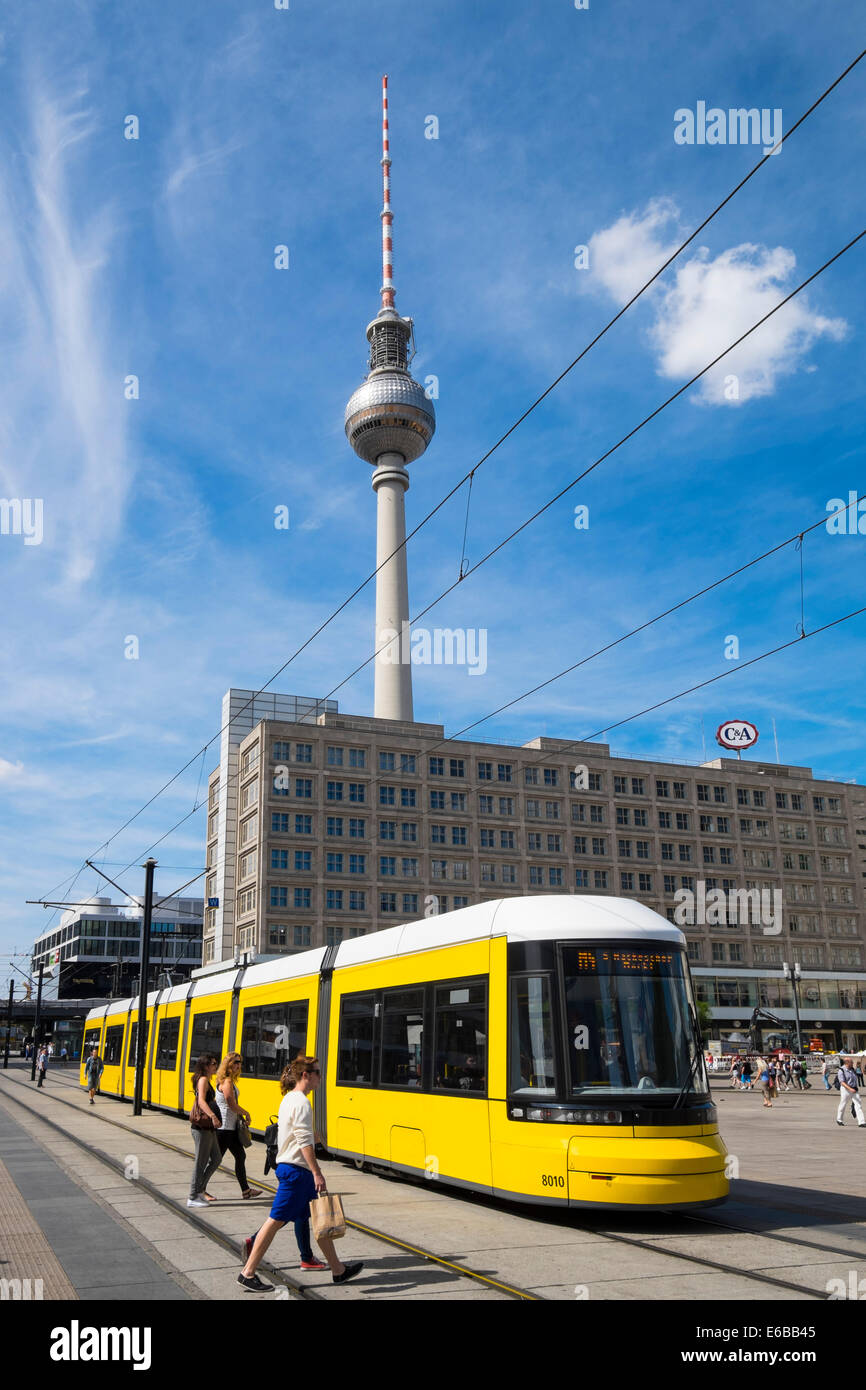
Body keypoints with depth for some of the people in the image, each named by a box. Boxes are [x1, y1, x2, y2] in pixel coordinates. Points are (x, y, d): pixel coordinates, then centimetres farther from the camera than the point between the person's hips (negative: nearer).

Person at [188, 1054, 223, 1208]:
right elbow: (201, 1101, -29)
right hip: (202, 1127, -10)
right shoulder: (203, 1080, -14)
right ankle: (193, 1197, 7)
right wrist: (213, 1116, -40)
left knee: (216, 1159, 14)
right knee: (201, 1162, -2)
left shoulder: (206, 1080, 15)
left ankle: (200, 1189, 23)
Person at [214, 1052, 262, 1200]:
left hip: (231, 1127, 10)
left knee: (240, 1156, 15)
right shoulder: (227, 1082, -17)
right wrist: (246, 1113, -10)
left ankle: (245, 1190, 23)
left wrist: (241, 1116, 9)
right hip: (224, 1128, -10)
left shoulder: (231, 1081, 12)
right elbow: (231, 1104, -23)